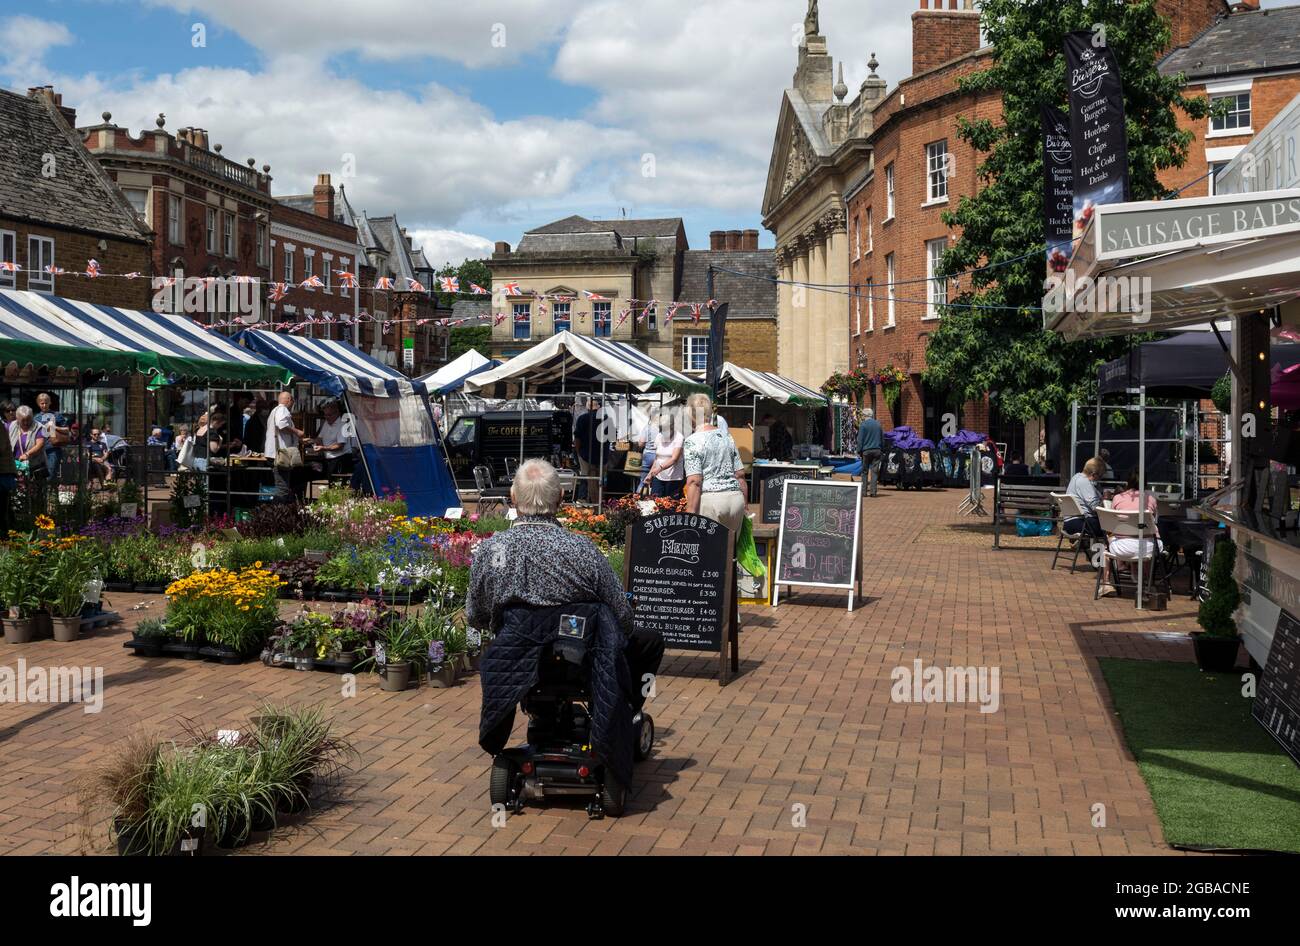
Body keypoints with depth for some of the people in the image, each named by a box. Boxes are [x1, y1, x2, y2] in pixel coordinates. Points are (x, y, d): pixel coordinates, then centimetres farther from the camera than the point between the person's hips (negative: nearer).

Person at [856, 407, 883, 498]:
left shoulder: (863, 425, -5)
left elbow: (860, 439, -6)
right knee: (875, 471, 2)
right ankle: (873, 491, -3)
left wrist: (859, 451, -1)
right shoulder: (878, 424, 10)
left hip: (866, 450, -3)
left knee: (865, 471, 5)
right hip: (877, 450, 3)